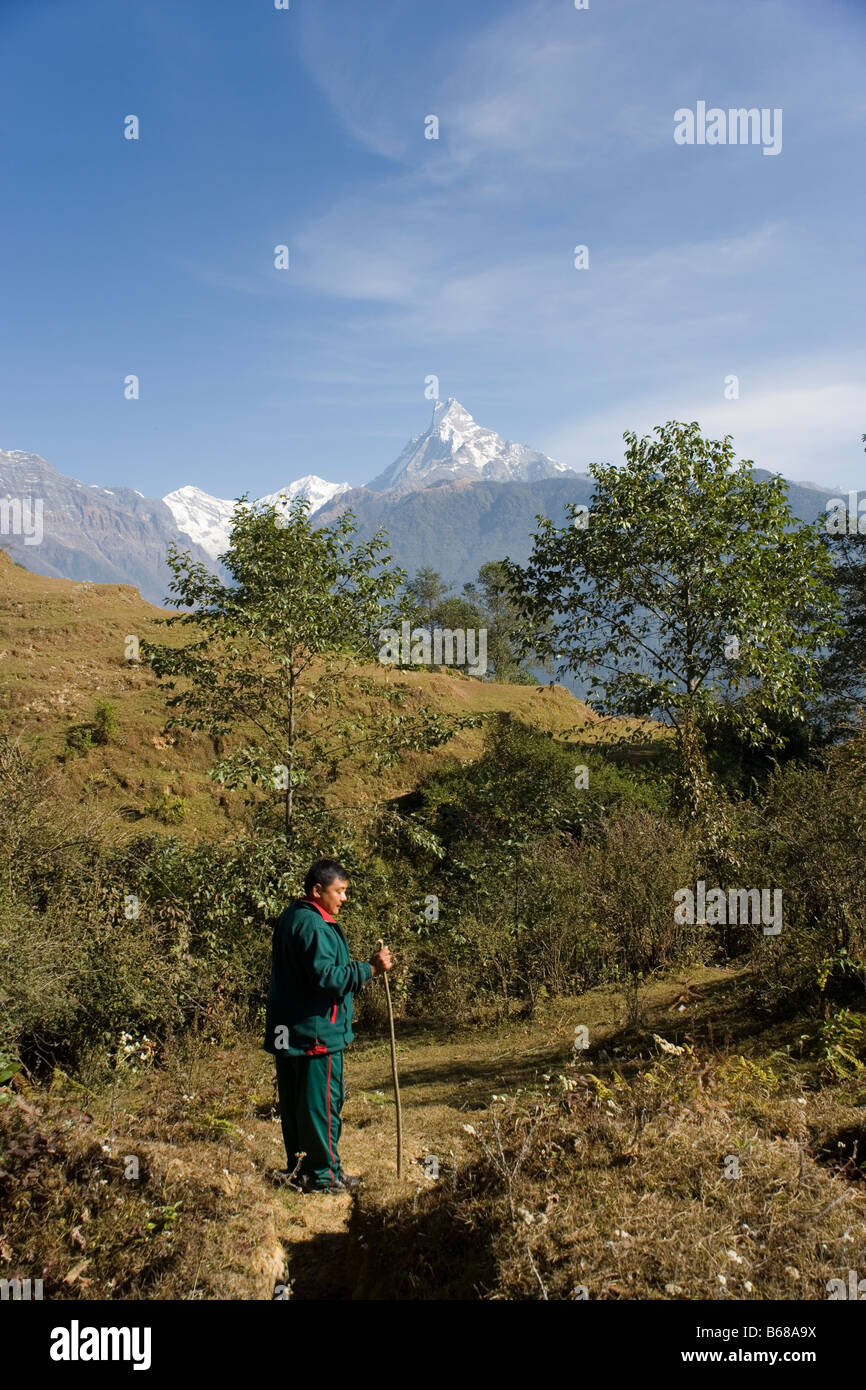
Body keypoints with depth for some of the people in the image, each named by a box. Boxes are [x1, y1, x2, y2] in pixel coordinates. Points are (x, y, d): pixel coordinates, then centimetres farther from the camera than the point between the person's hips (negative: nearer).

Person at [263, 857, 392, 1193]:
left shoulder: (291, 917, 14)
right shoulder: (312, 926, -20)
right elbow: (327, 976, -27)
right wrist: (370, 968, -24)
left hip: (288, 1031, 11)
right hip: (316, 1031, -11)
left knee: (294, 1102, 15)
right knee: (322, 1103, -1)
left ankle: (299, 1168, 26)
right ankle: (324, 1174, 8)